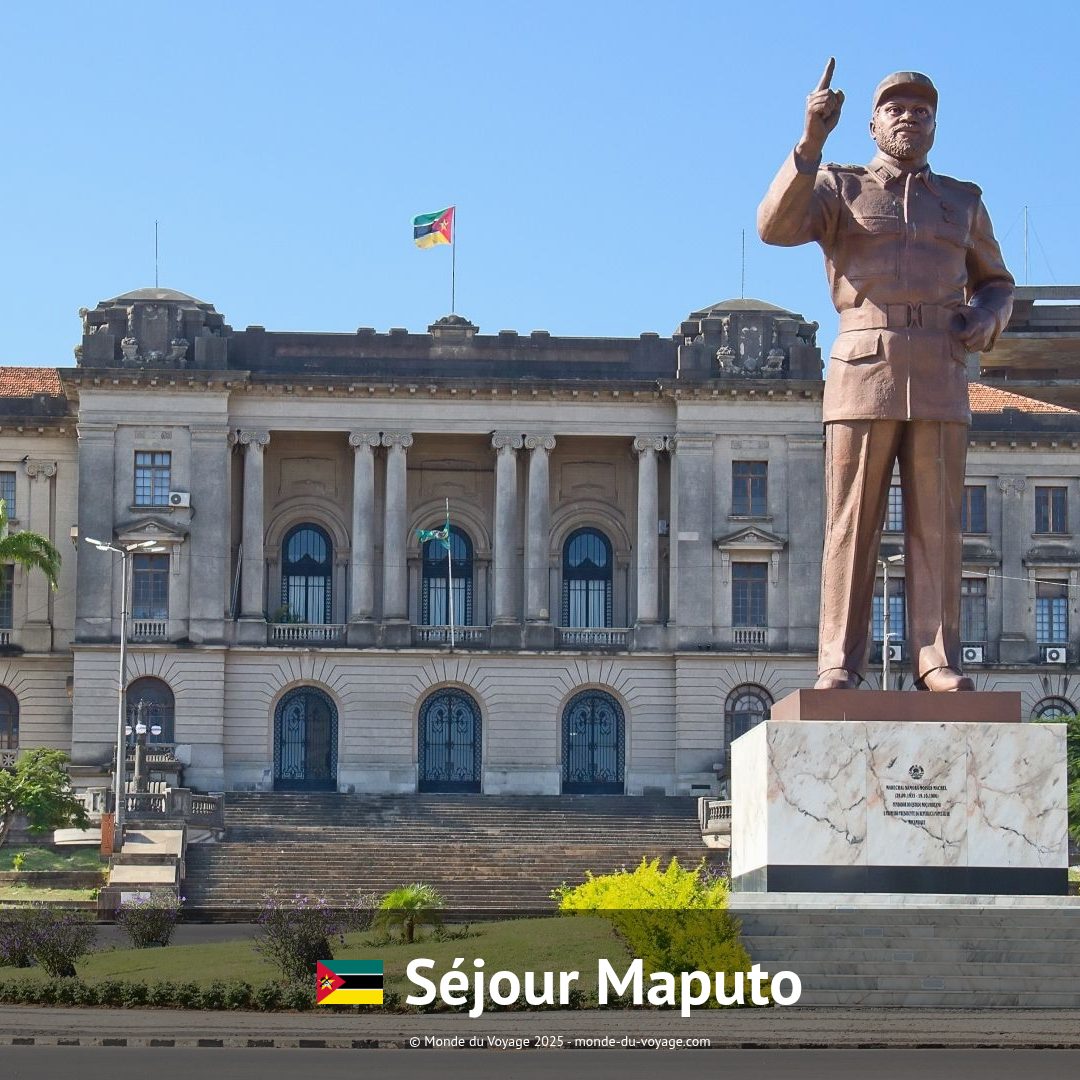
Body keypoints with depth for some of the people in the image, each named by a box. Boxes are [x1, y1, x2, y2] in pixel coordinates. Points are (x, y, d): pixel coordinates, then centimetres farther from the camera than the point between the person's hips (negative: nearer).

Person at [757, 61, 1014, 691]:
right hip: (864, 373, -2)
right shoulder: (838, 188, 11)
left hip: (940, 380, 2)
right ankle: (840, 664, -7)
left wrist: (986, 319, 2)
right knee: (852, 523, -6)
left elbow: (995, 283, 27)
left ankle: (937, 660, -2)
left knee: (936, 524, -3)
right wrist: (812, 141, -20)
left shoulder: (962, 202, 19)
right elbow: (777, 226, -9)